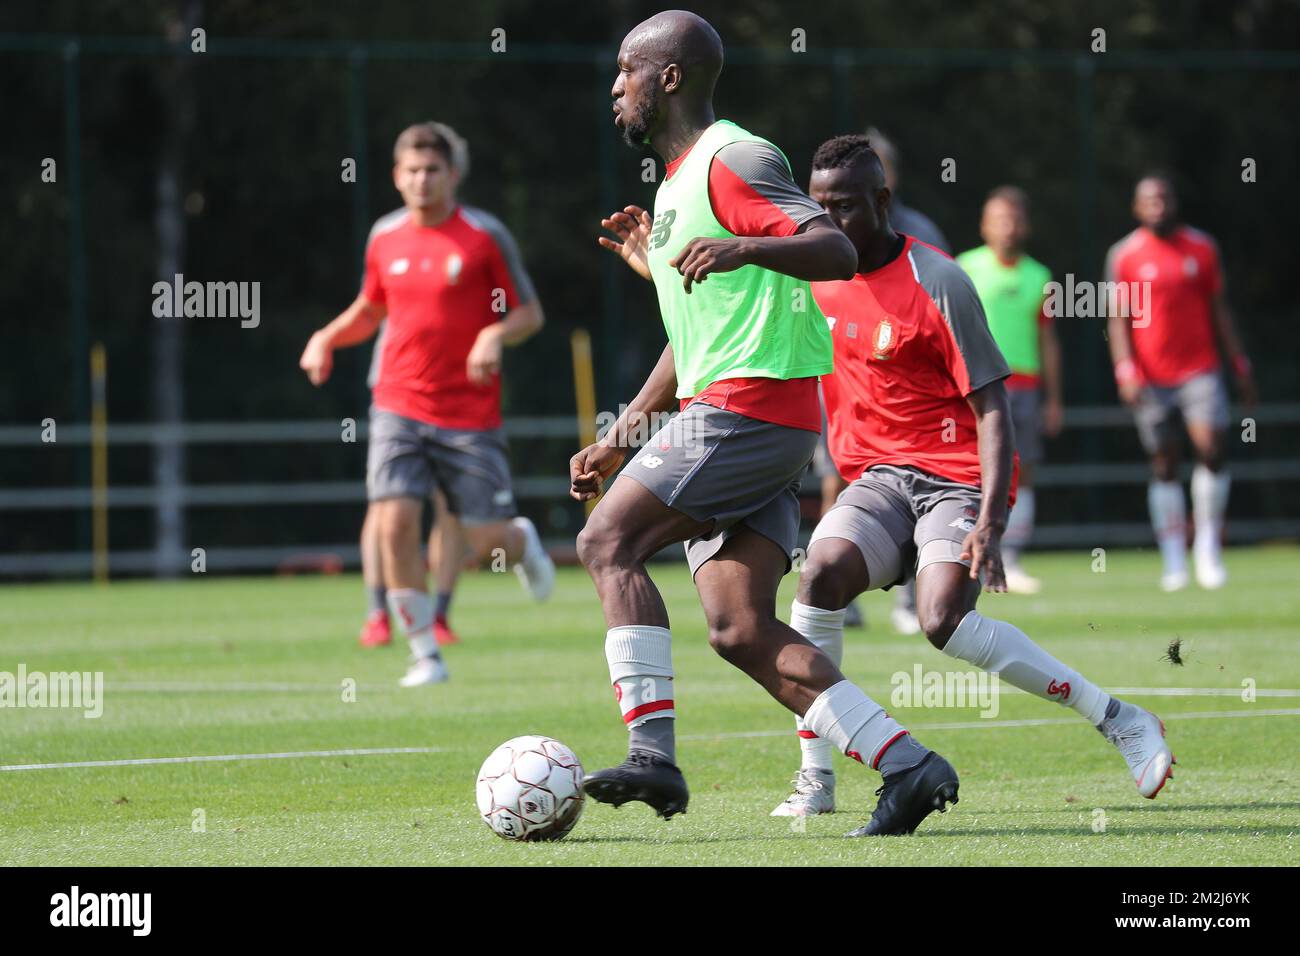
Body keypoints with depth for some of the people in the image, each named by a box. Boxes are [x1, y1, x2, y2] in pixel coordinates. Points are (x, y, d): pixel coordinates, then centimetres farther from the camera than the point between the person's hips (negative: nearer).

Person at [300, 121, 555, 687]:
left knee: (483, 540, -1)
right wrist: (327, 339, 6)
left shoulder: (484, 236, -5)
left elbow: (530, 313, 1)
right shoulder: (385, 238, 6)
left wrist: (497, 335, -19)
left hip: (469, 413, -2)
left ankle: (521, 541, 38)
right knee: (395, 524, -14)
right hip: (398, 405, 2)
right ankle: (425, 656, -3)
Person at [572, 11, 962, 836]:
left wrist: (740, 248, -38)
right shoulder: (678, 180, 23)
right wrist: (618, 440, 28)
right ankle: (909, 766, -4)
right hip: (722, 413, 9)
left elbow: (836, 252, -21)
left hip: (750, 406, -9)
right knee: (740, 628, -1)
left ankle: (654, 752, -18)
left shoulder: (731, 160, -8)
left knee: (608, 543, -12)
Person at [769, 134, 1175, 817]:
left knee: (942, 620, -27)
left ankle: (1119, 720, -13)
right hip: (877, 478, 5)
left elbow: (991, 409, -13)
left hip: (957, 476, -5)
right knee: (821, 570, -24)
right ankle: (815, 779, -17)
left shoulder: (937, 284, -13)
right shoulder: (816, 279, 6)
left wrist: (989, 521, -24)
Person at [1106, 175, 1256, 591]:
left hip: (1200, 370, 1)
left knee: (1211, 450, -14)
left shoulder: (1202, 248, 8)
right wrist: (1126, 371, -13)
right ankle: (1174, 561, 7)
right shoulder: (1124, 255, 1)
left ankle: (1208, 548, -2)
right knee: (1164, 466, 0)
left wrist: (1240, 366, 11)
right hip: (1151, 380, -1)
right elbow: (1118, 319, -1)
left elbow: (1219, 309, 13)